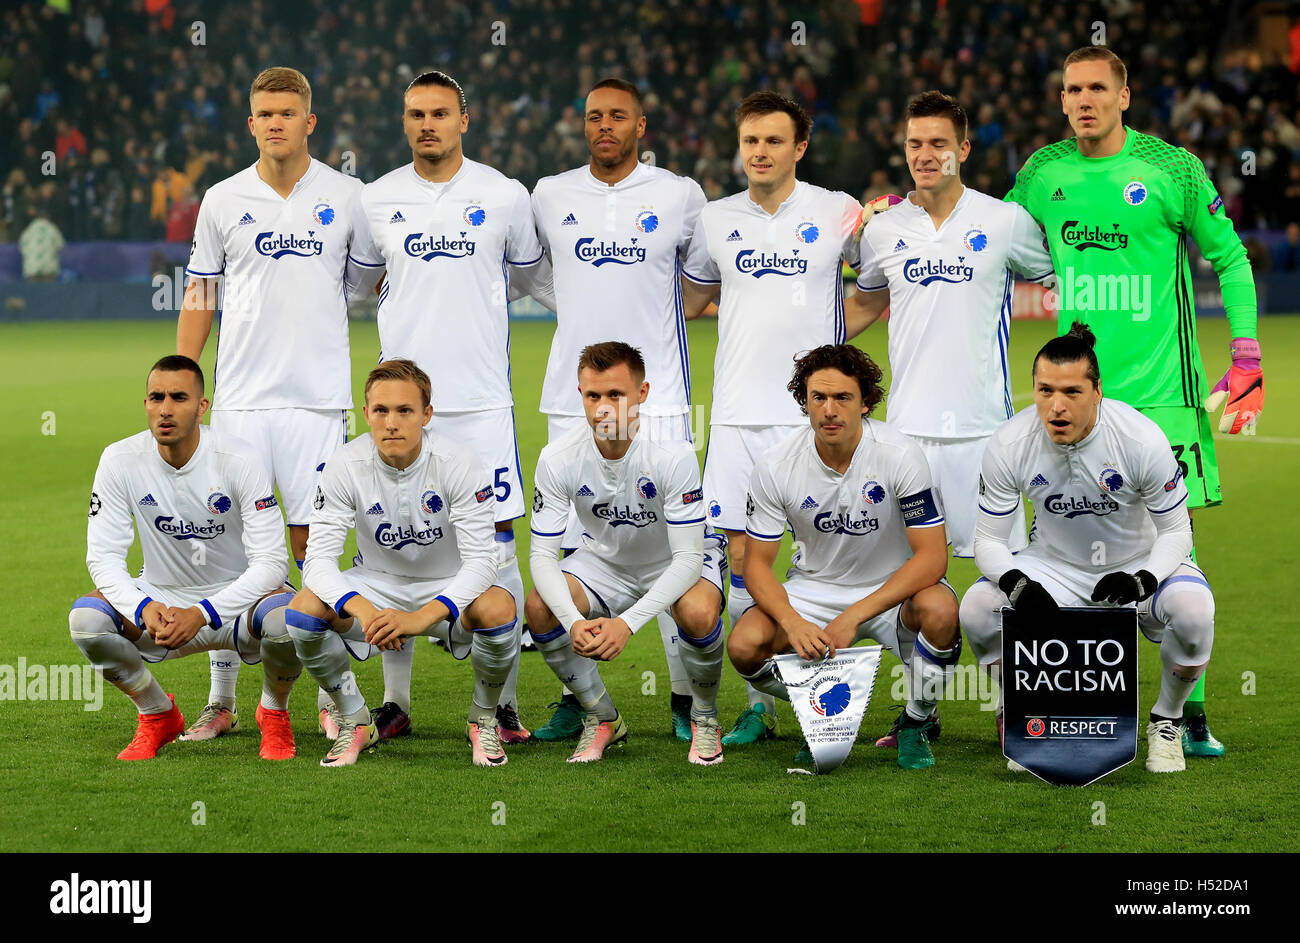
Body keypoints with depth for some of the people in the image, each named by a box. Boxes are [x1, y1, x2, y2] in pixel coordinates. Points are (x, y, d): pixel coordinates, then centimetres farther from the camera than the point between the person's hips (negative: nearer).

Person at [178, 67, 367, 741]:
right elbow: (198, 297, 12)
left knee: (312, 541, -1)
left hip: (318, 398, -1)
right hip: (238, 399, 1)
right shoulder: (222, 200, 7)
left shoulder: (348, 198, 4)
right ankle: (222, 701, 8)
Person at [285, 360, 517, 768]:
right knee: (304, 608, -27)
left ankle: (483, 719, -4)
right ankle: (354, 720, -1)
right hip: (377, 583, 2)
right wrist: (361, 609, -43)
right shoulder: (346, 466, -18)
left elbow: (480, 561, -27)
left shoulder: (460, 464, -23)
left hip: (448, 588, -2)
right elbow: (319, 558, -21)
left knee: (498, 608, -35)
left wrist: (420, 618, -44)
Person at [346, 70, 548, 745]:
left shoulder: (505, 196, 3)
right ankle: (394, 702, 12)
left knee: (496, 545, -2)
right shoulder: (376, 200, 7)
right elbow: (357, 284, 23)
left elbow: (530, 277, 17)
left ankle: (501, 701, 5)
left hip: (481, 397, -1)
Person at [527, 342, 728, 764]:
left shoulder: (672, 453, -31)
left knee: (698, 613, -36)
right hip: (605, 559, 3)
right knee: (539, 608, -24)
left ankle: (704, 717, -3)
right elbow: (542, 554, -18)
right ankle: (602, 717, 1)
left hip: (679, 559, -3)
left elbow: (688, 557, -30)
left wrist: (627, 623, -42)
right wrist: (574, 621, -37)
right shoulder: (558, 459, -22)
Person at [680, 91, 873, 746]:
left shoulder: (836, 212, 1)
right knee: (742, 555, 1)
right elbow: (690, 301, 25)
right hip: (737, 413, 3)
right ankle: (759, 704, 10)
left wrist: (837, 334, 1)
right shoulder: (716, 220, 10)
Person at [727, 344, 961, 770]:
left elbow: (932, 557, -21)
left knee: (939, 610, -36)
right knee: (745, 645, -25)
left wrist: (853, 617, -29)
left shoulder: (899, 454, -20)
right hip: (814, 588, 2)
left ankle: (916, 724, -5)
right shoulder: (776, 465, -13)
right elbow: (757, 564, -7)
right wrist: (793, 622, -28)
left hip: (891, 590, -2)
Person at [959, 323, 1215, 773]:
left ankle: (1166, 723, -4)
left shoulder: (1141, 438, -25)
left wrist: (1141, 581, -33)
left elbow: (1176, 531, -14)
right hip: (1054, 568, 2)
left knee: (1193, 609, -33)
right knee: (978, 608, -25)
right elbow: (989, 539, -10)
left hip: (1139, 566, -2)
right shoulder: (1009, 445, -20)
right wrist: (1018, 586, -32)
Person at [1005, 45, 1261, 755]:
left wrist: (1247, 358, -1)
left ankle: (1190, 709, 4)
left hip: (1161, 390, -3)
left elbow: (1229, 257, 4)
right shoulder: (1042, 172, 7)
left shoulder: (1172, 169, -3)